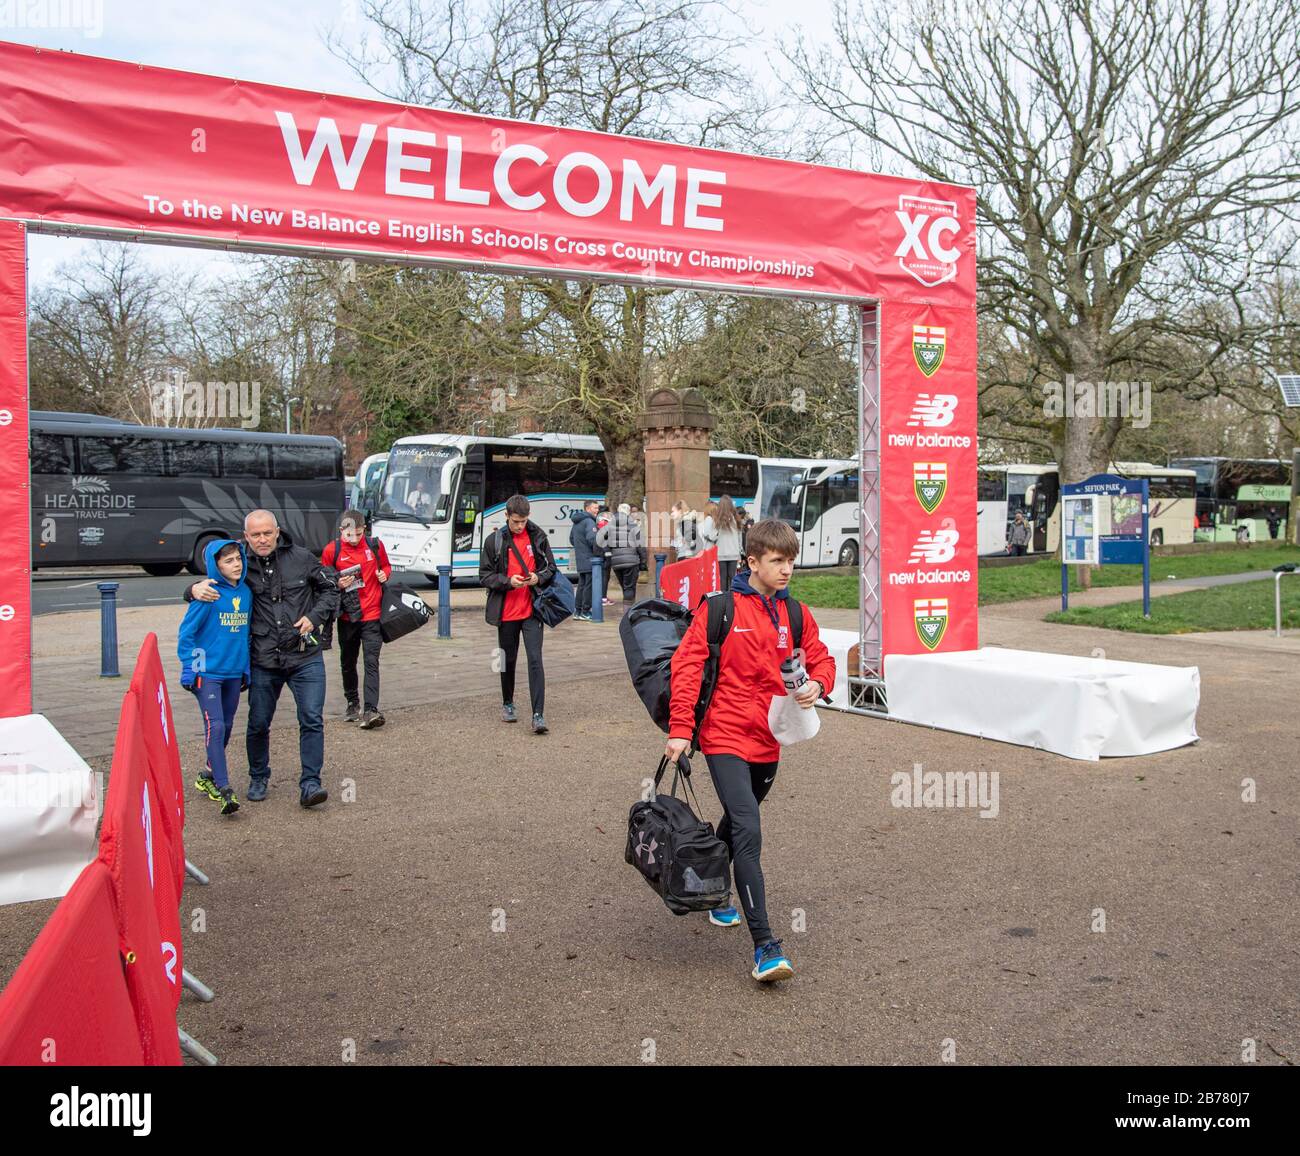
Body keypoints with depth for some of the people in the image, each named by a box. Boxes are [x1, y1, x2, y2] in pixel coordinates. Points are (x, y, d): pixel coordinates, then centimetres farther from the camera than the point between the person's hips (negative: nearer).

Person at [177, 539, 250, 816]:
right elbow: (186, 633, -8)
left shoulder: (245, 592, 6)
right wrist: (189, 668, -12)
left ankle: (209, 776, 32)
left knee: (226, 727, 14)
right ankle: (224, 789, -13)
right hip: (208, 673, -6)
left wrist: (246, 669, 14)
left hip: (234, 673, 6)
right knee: (215, 727, -13)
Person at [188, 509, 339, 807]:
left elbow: (330, 587, 11)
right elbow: (212, 583, 8)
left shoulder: (302, 559, -1)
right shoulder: (243, 566, 0)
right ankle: (258, 778, 32)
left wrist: (314, 617, -3)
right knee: (258, 724, 10)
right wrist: (195, 589, -17)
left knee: (312, 720, -8)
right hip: (264, 662, 1)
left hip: (305, 658, -1)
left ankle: (310, 783, -2)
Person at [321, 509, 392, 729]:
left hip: (372, 614, -1)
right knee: (348, 663, 14)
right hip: (347, 617, 1)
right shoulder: (331, 550, -3)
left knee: (372, 662, -11)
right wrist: (338, 584, -15)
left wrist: (384, 574, -5)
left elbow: (386, 566, 18)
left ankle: (371, 710, -16)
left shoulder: (375, 545, 0)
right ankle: (353, 704, 32)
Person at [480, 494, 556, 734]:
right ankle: (507, 704, 35)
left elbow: (550, 568, 9)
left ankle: (538, 715, -10)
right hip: (506, 612, 0)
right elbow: (484, 576, -1)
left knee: (535, 660, -9)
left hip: (532, 611, 0)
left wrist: (539, 577, -12)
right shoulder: (494, 541, -3)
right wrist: (508, 581, -18)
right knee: (508, 660, 15)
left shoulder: (537, 537, 1)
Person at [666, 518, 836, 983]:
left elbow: (821, 658, 13)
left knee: (736, 823, 23)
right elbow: (687, 665, -10)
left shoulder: (795, 613, 4)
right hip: (726, 737, -6)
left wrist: (817, 684, -11)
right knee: (748, 832, -16)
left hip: (768, 740, 6)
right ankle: (765, 946, -15)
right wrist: (680, 729, -14)